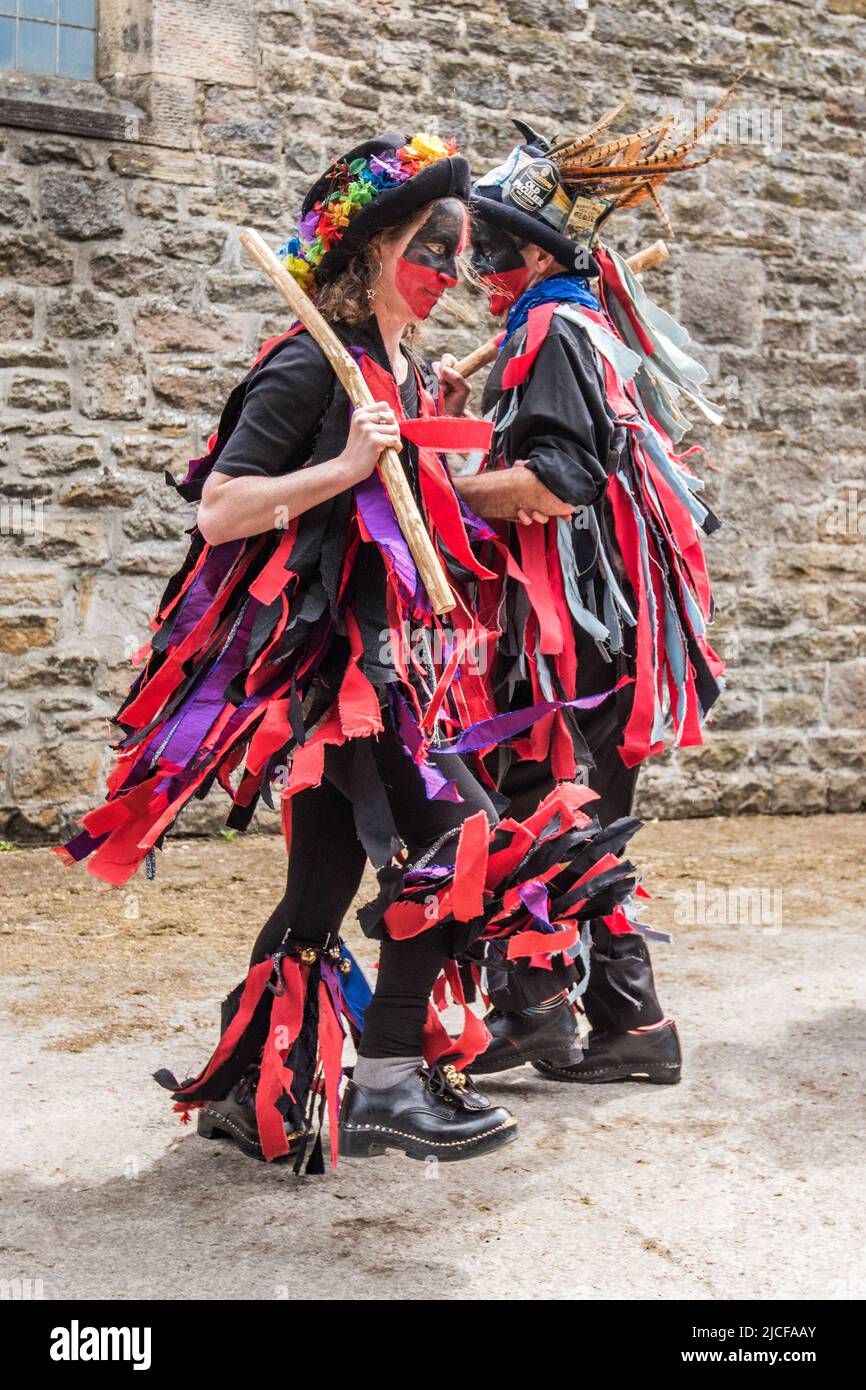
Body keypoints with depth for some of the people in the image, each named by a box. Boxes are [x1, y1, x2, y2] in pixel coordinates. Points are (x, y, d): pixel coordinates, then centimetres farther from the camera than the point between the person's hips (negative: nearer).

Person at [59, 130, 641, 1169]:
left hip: (384, 660, 9)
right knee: (455, 833, -16)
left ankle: (246, 1092, 23)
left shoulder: (413, 375, 17)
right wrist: (347, 468, -21)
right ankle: (391, 1083, -3)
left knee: (325, 886, 10)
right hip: (322, 654, -9)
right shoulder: (313, 365, -9)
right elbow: (218, 510, -14)